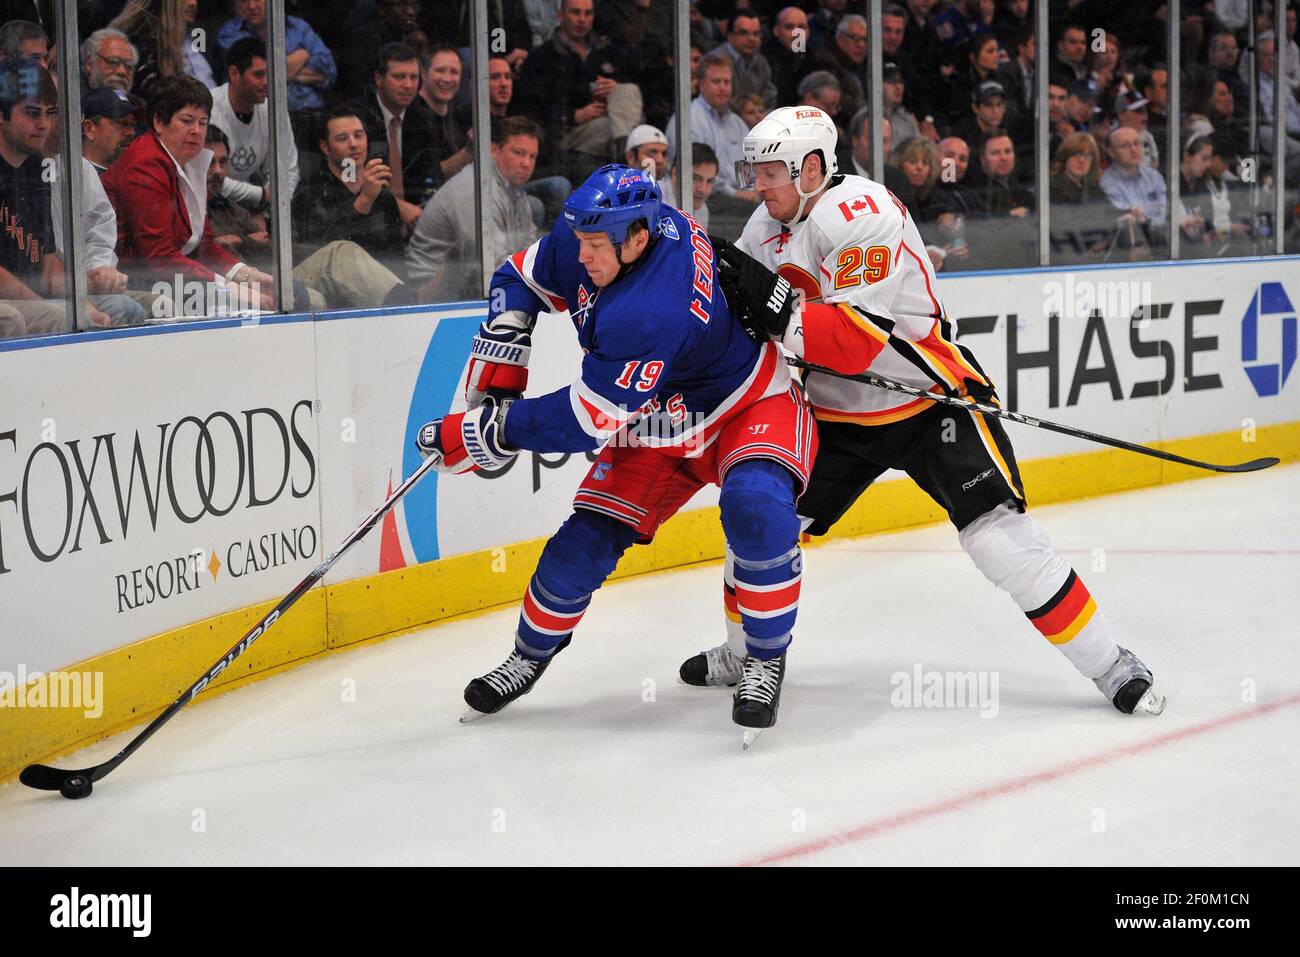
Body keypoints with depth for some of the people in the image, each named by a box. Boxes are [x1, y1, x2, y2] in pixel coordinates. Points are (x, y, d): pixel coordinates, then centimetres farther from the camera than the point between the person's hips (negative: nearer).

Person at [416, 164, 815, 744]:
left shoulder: (652, 314, -41)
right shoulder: (585, 238, -17)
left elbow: (584, 423, -34)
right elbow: (522, 278, 6)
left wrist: (481, 434, -27)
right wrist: (500, 353, -9)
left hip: (748, 408, -7)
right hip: (655, 424, 7)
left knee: (756, 508, -35)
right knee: (584, 542, -2)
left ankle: (766, 659, -18)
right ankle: (530, 656, 22)